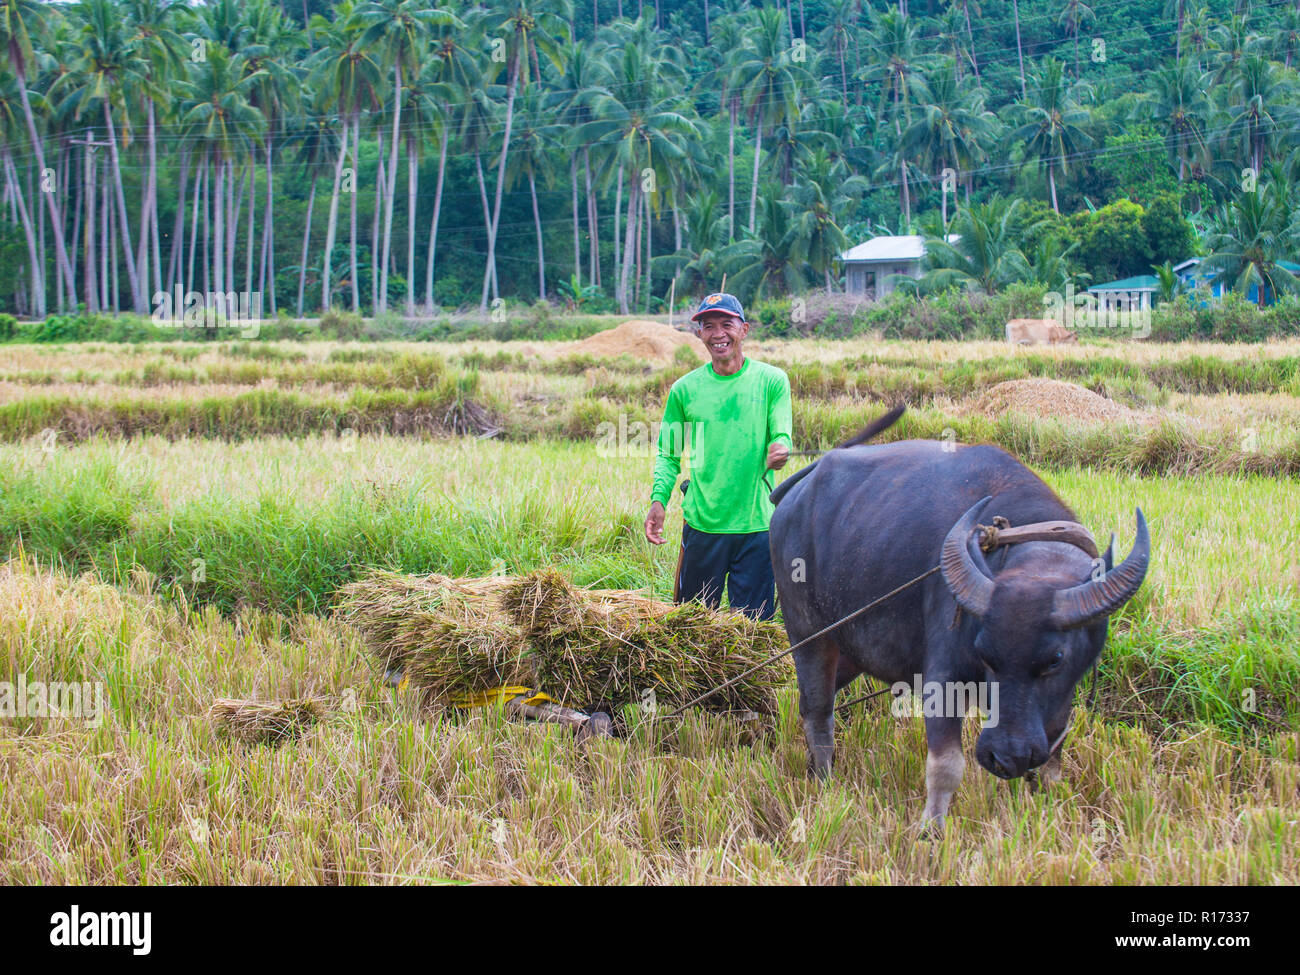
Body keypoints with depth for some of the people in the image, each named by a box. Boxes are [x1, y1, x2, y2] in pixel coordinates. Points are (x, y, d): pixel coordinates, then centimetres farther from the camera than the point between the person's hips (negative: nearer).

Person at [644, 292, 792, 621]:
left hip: (757, 526, -1)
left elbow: (781, 436, -5)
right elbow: (668, 453, 10)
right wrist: (658, 499, -7)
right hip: (701, 525, 2)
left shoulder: (772, 381, 1)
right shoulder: (684, 390, 5)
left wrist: (779, 449, -30)